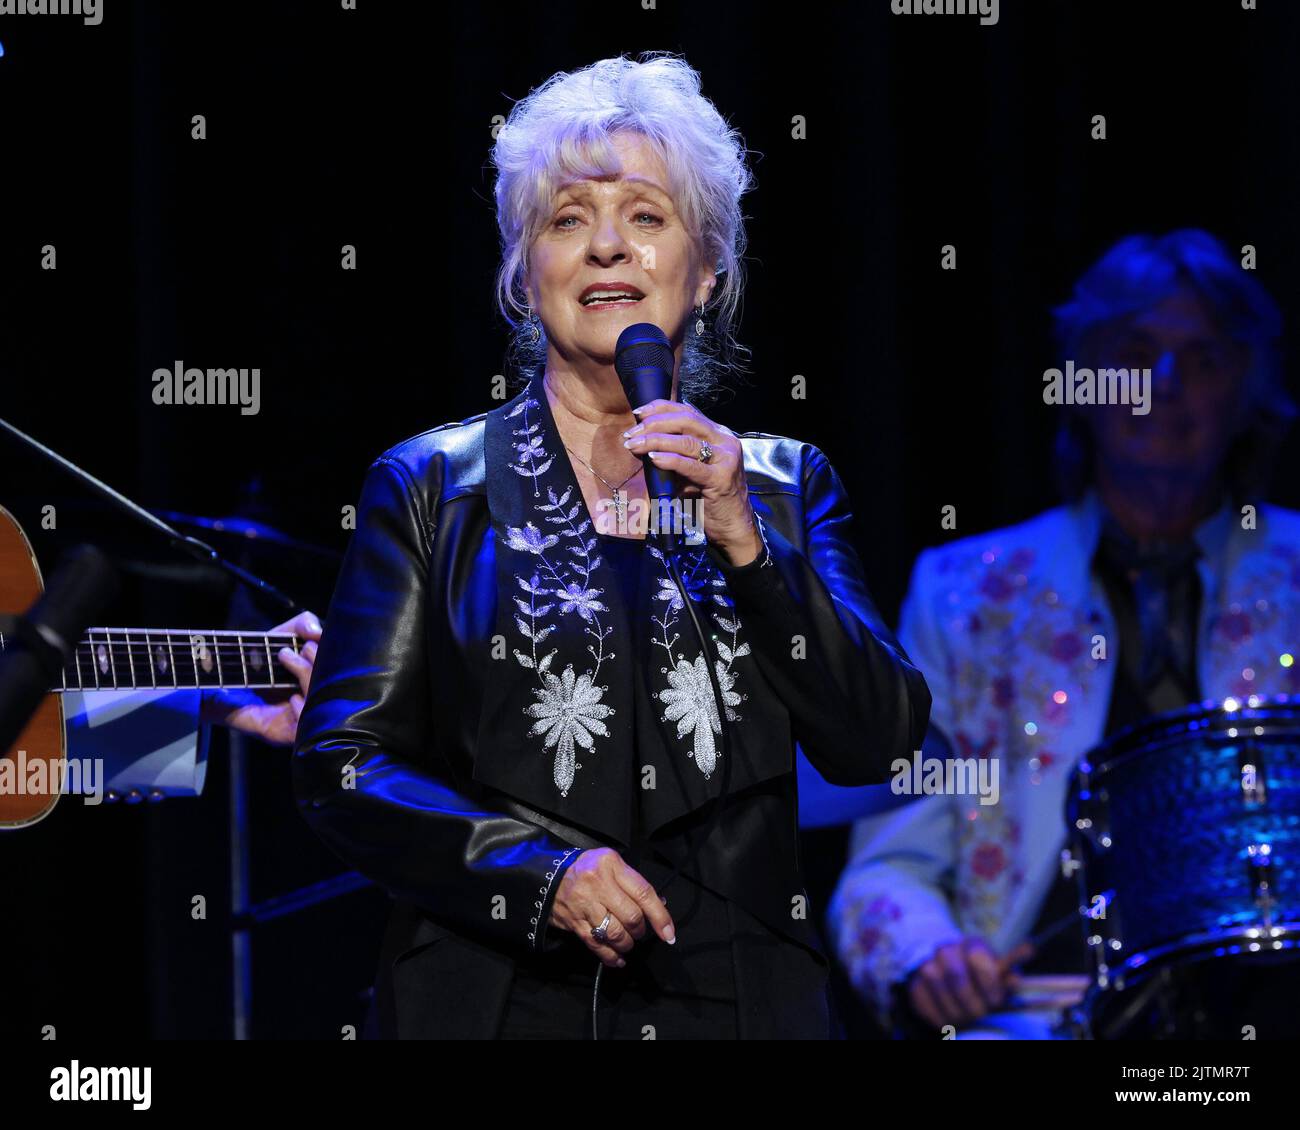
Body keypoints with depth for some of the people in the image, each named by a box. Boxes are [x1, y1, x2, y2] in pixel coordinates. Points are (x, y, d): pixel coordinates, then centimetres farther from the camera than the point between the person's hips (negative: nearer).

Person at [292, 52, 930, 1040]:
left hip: (735, 997, 1)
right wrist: (536, 871, -17)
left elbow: (875, 745, -3)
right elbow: (341, 768, -4)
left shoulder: (783, 486, 7)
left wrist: (744, 542, -14)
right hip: (497, 1002, -1)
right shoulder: (431, 485, 2)